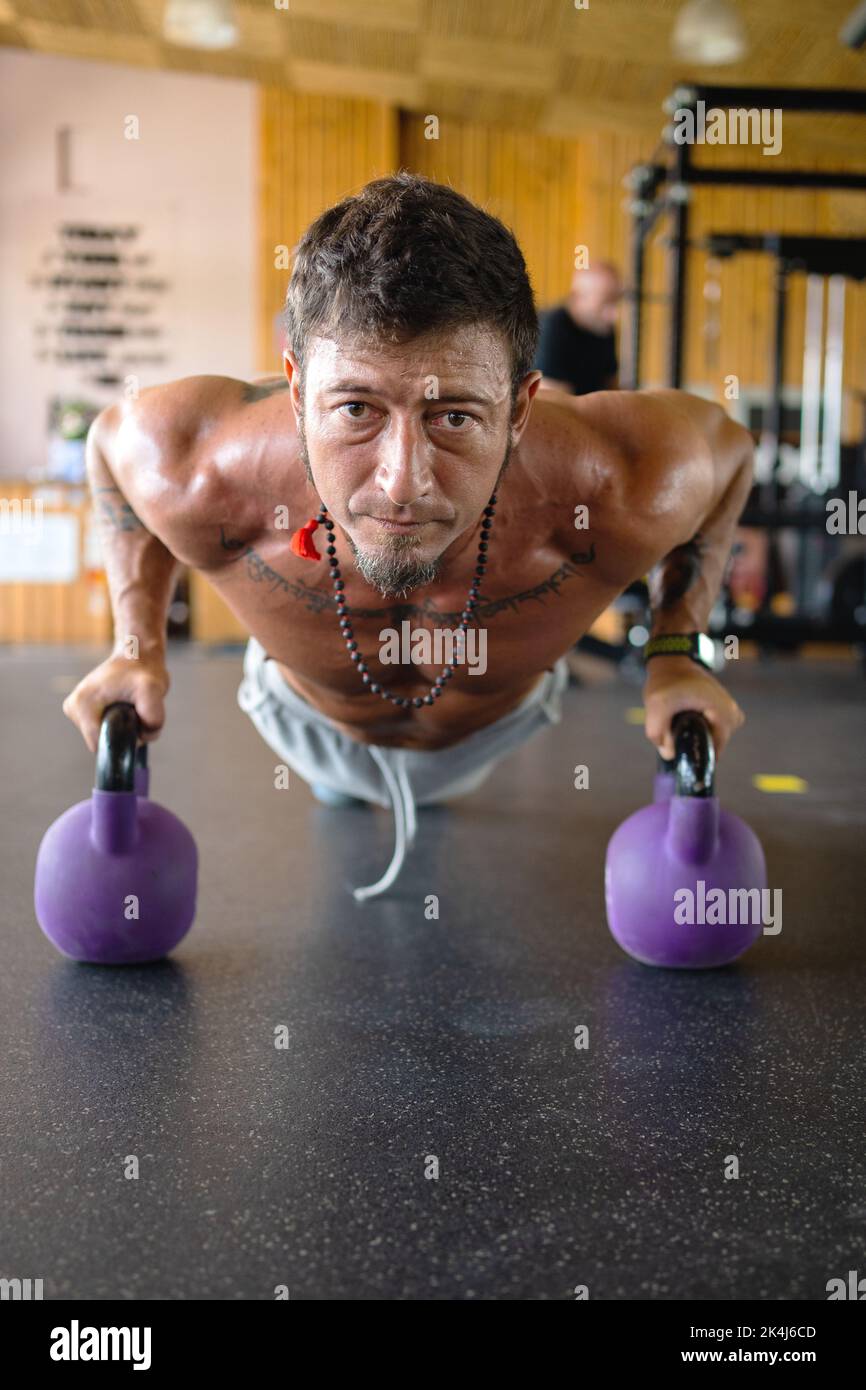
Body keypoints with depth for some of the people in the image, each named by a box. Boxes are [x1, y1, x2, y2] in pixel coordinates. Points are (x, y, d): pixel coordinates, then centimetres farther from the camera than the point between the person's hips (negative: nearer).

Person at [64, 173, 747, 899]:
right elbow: (113, 434, -19)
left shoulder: (625, 497, -46)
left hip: (501, 727, 1)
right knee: (334, 782, 37)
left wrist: (678, 652, -21)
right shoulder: (199, 480, -46)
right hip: (307, 722, 0)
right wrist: (138, 644, -23)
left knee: (446, 783, 39)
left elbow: (727, 445, -20)